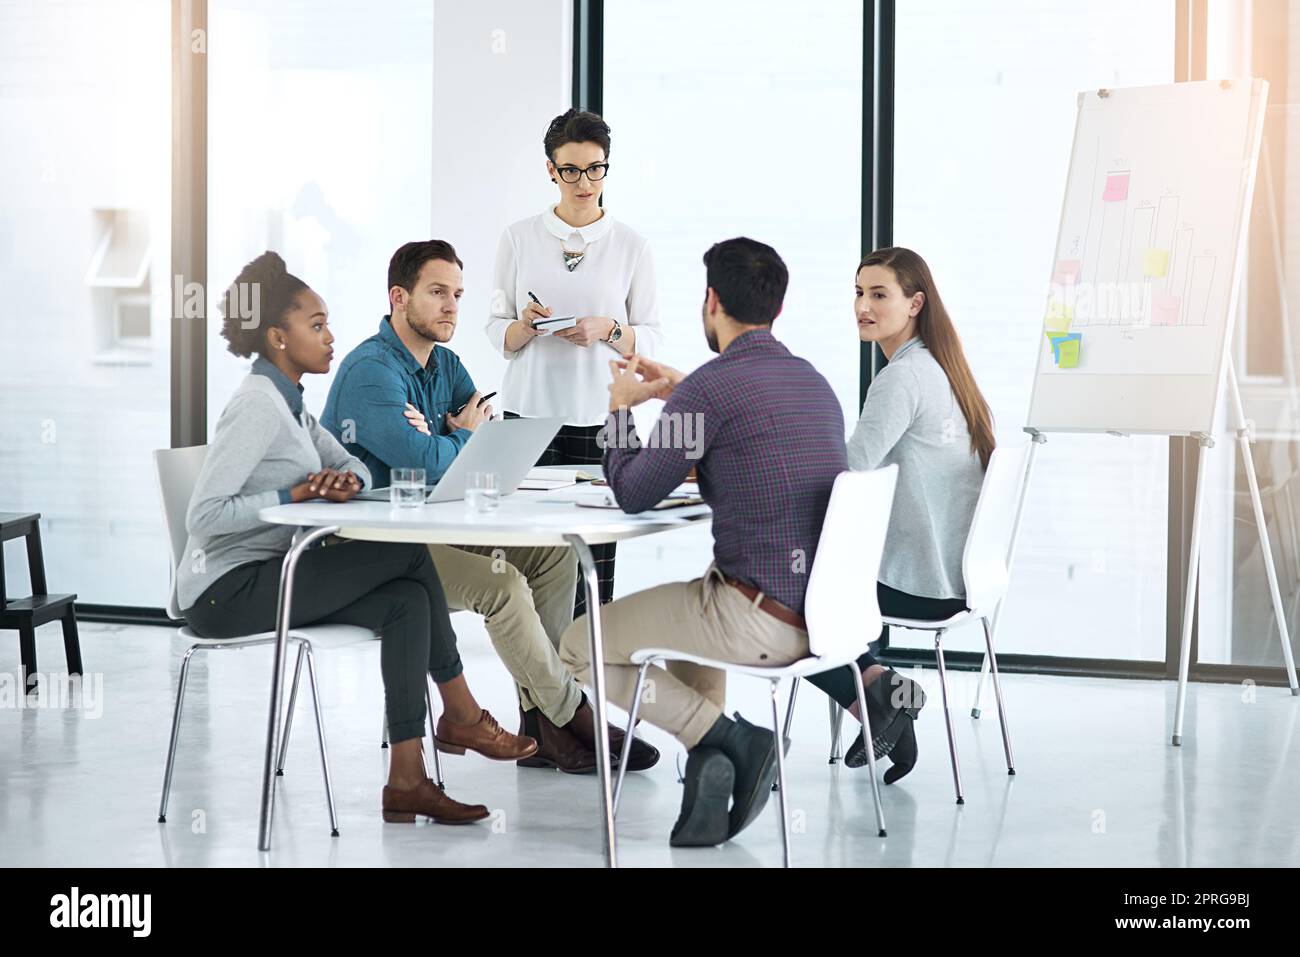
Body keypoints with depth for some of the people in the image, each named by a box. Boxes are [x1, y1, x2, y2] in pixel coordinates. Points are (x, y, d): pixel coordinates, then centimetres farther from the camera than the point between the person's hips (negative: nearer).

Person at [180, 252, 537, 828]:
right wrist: (294, 496, -24)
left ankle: (406, 780, -13)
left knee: (407, 600, -9)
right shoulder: (257, 405, -16)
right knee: (407, 553, -13)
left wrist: (346, 483, -9)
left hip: (265, 576, 9)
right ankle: (461, 714, 1)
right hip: (226, 591, -9)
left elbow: (354, 465, 15)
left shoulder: (287, 402, 15)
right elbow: (204, 517, -23)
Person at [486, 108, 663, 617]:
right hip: (528, 412, 0)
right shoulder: (519, 238, 7)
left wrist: (608, 330, -12)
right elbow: (497, 330, 9)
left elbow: (650, 338, 7)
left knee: (592, 557, -5)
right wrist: (525, 326, -12)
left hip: (599, 419, 0)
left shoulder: (630, 246, 5)